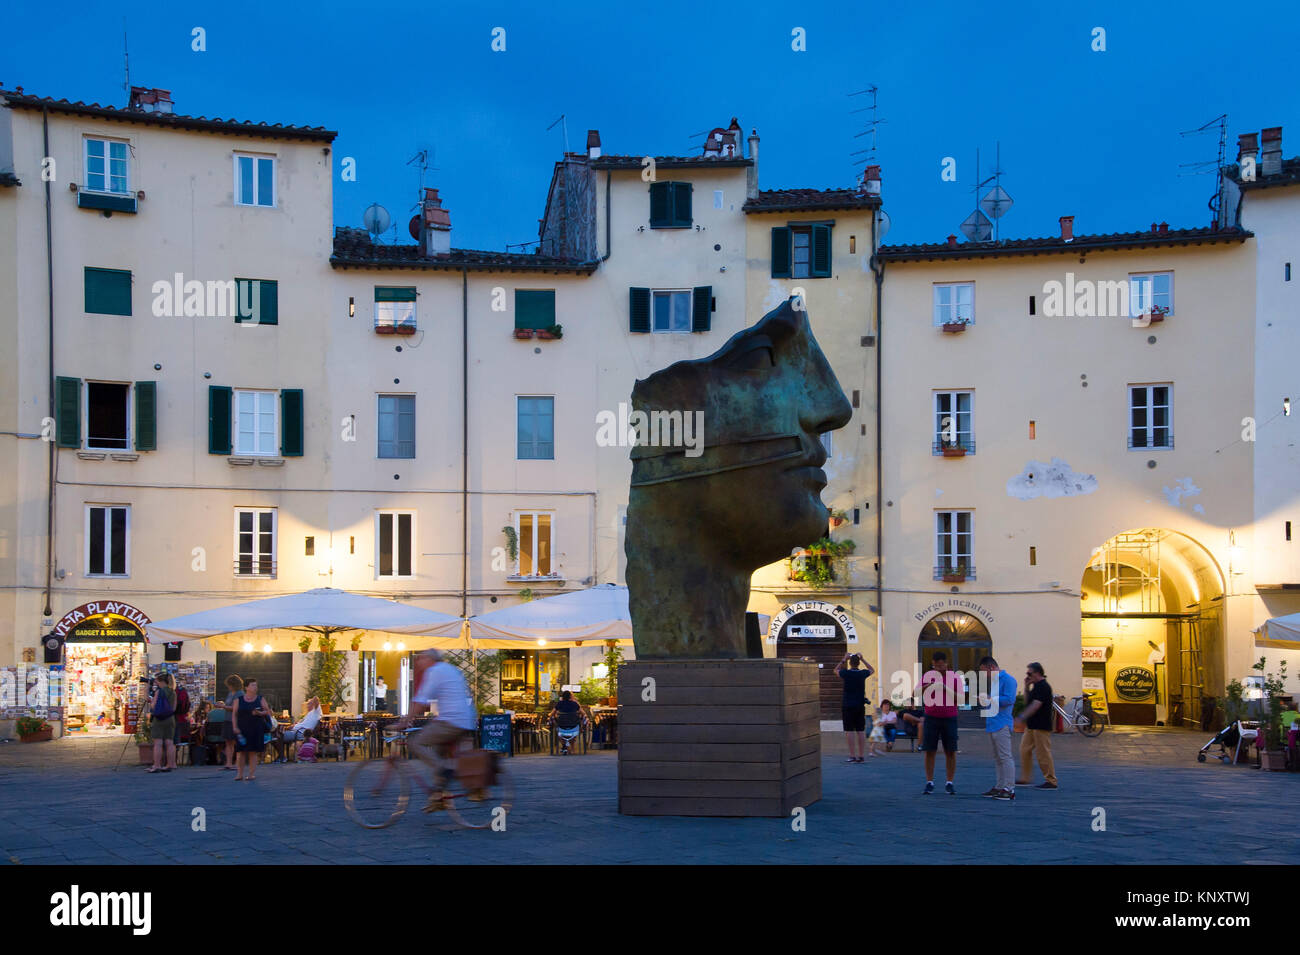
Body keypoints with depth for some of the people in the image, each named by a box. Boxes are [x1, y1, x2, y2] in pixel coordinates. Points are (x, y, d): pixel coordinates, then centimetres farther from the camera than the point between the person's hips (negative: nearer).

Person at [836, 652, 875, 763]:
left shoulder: (846, 673, -9)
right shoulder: (862, 673, -1)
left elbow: (836, 670, 14)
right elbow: (872, 670, 23)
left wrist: (844, 659, 15)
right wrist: (862, 659, 21)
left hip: (848, 706, -3)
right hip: (860, 705, 3)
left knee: (850, 731, -2)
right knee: (860, 730, 6)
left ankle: (852, 756, -6)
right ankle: (860, 756, 7)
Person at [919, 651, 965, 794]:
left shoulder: (955, 676, -1)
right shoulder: (928, 675, 4)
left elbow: (961, 698, -8)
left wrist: (946, 689, -21)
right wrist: (926, 687, -18)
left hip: (949, 718, -1)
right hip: (931, 718, 1)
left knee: (950, 752, 0)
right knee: (929, 751, -1)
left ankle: (949, 783, 8)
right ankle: (929, 783, 5)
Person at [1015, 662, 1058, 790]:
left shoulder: (1044, 687, -16)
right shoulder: (1035, 686, 15)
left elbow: (1035, 705, -24)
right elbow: (1027, 702, 21)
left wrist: (1022, 718, -27)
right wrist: (1026, 687, 8)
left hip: (1041, 726, -10)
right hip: (1032, 725, 10)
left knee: (1043, 753, -5)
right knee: (1025, 750, 9)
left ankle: (1051, 781, 1)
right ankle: (1025, 779, 14)